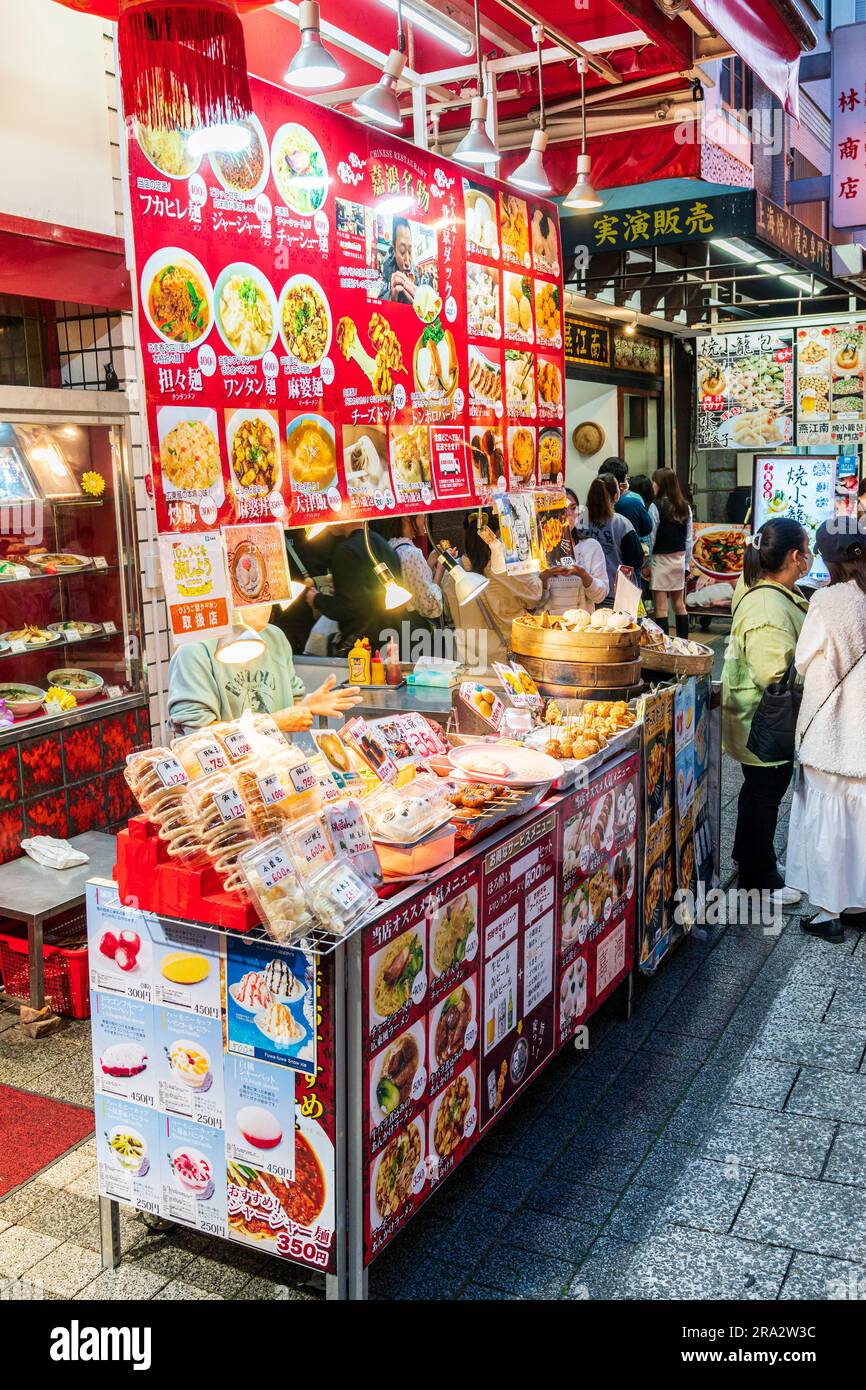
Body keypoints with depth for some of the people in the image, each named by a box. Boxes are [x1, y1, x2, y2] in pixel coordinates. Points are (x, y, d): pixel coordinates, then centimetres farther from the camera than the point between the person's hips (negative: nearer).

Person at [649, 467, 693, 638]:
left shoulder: (656, 507, -13)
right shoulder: (685, 507, 4)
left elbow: (651, 538, -12)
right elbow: (688, 539, 8)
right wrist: (687, 564, 14)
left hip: (661, 559, -6)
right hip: (679, 558, 6)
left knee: (661, 606, -3)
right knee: (679, 603, 14)